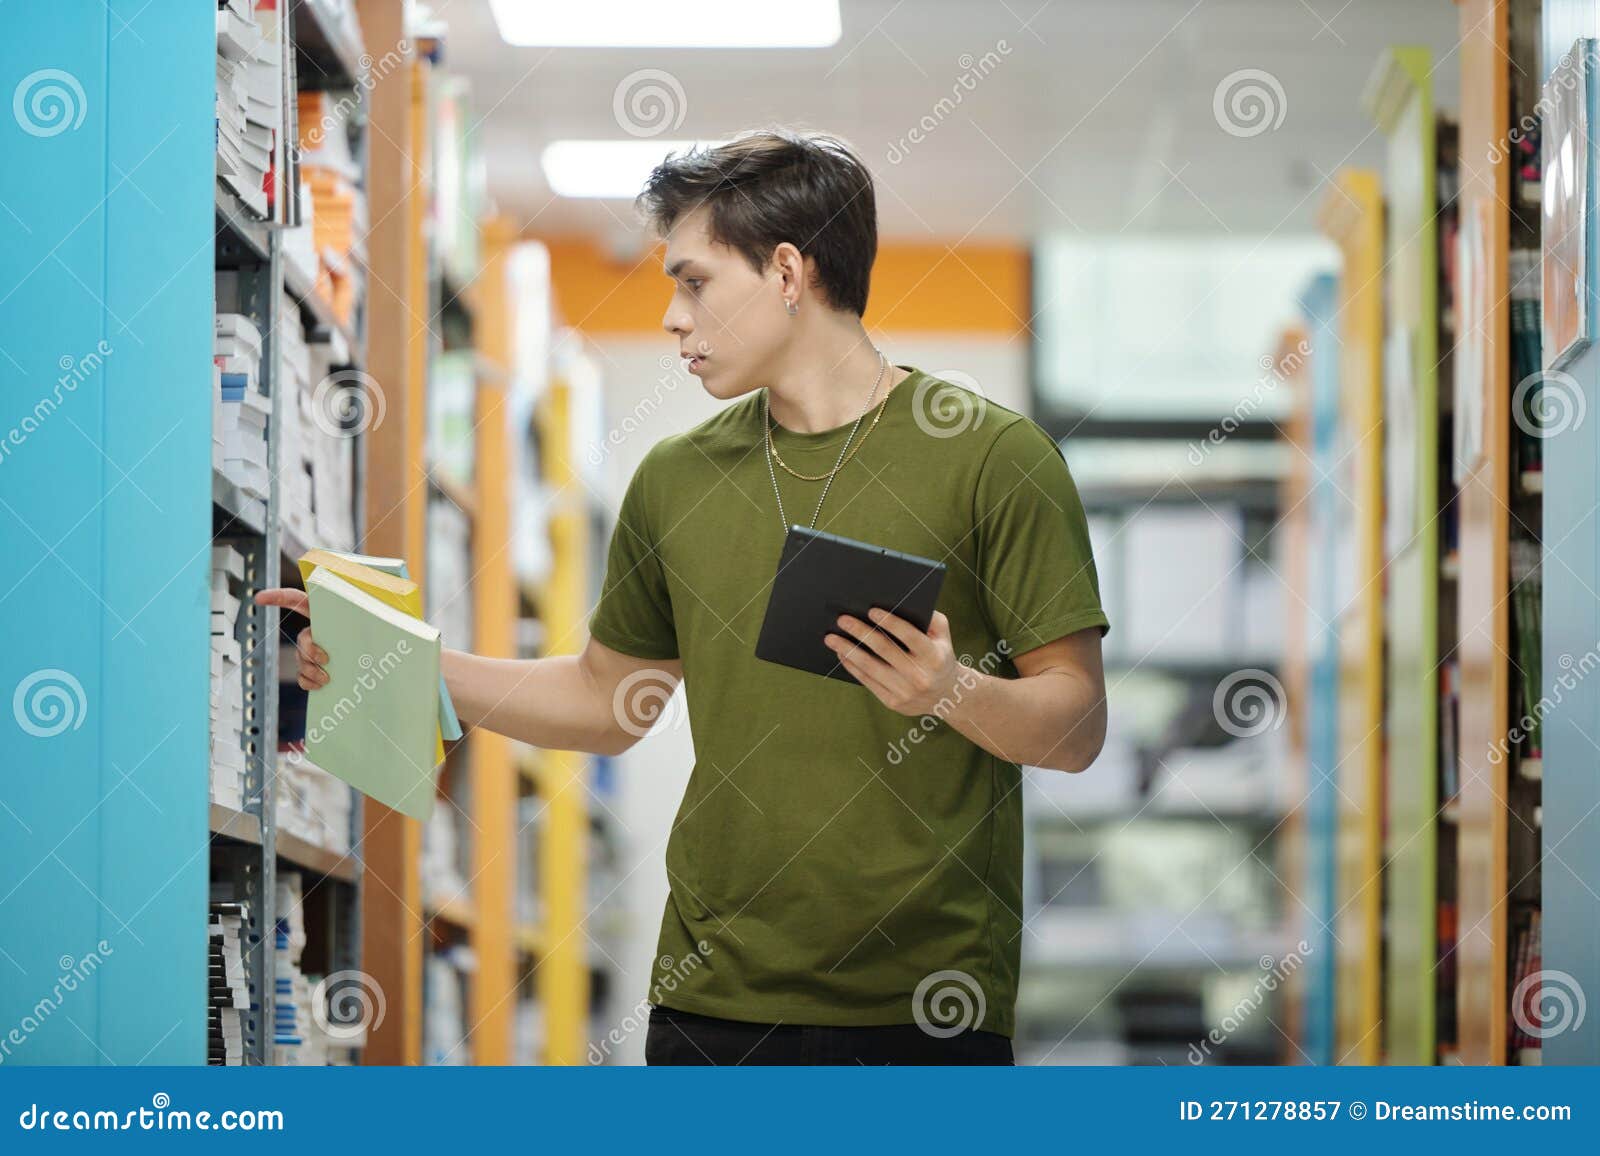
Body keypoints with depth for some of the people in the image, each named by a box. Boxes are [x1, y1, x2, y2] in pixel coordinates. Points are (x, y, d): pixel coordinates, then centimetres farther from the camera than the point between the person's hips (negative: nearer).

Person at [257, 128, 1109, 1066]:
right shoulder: (678, 478, 11)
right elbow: (607, 699, 21)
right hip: (715, 992, 4)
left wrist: (954, 691, -25)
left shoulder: (998, 458, -5)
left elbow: (1078, 726, -6)